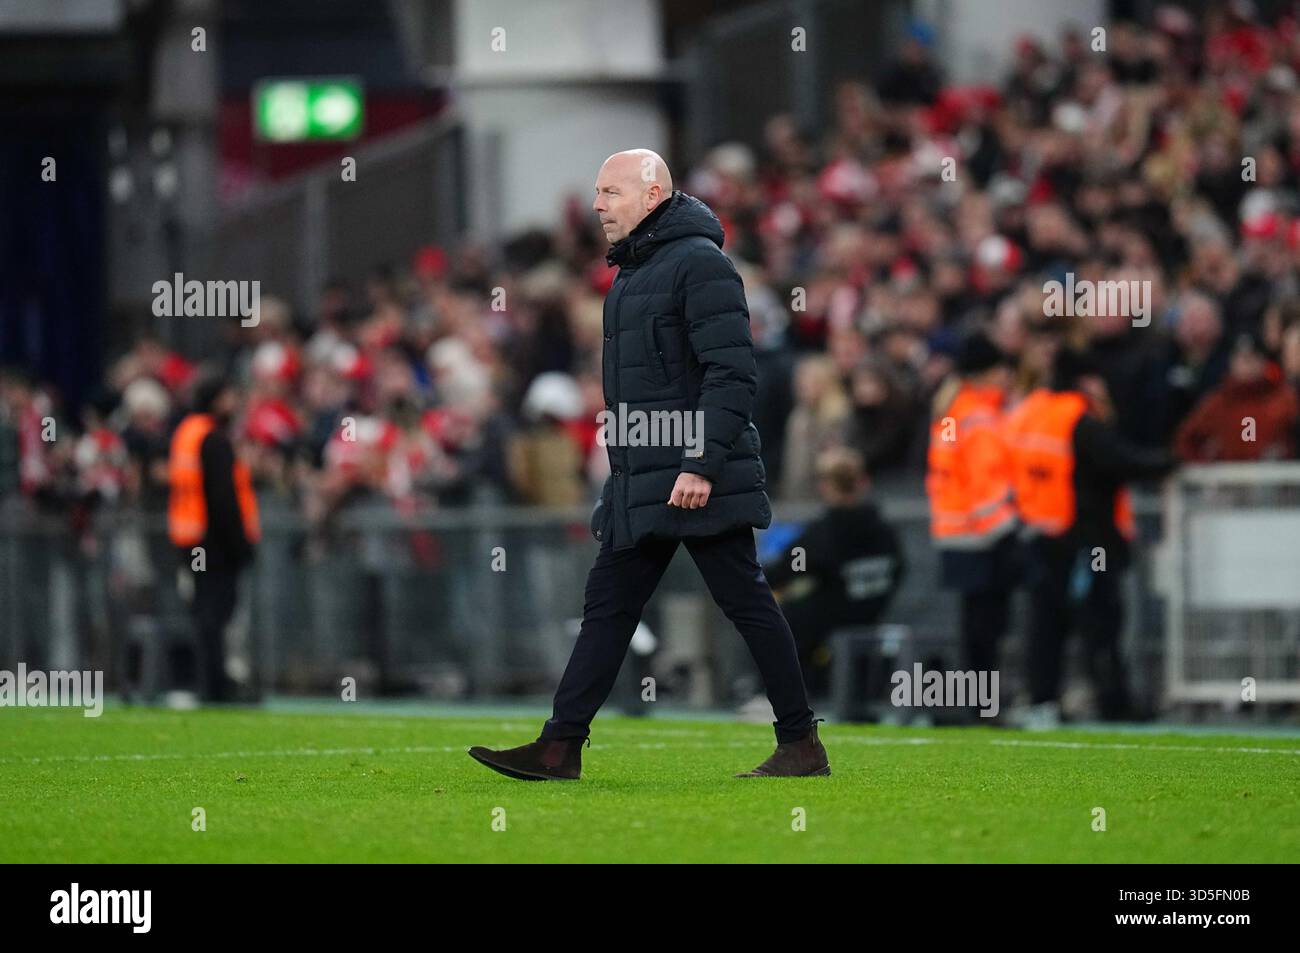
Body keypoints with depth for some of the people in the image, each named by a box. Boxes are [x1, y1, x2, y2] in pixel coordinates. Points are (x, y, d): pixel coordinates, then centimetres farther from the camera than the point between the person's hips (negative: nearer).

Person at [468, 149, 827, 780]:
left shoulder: (699, 263, -11)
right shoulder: (634, 270, 19)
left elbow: (733, 374, -18)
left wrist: (702, 465, -24)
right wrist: (626, 473, 21)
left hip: (697, 482, -10)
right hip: (642, 484, 10)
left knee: (747, 604, -4)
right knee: (608, 605, 6)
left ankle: (801, 745, 2)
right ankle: (560, 748, 5)